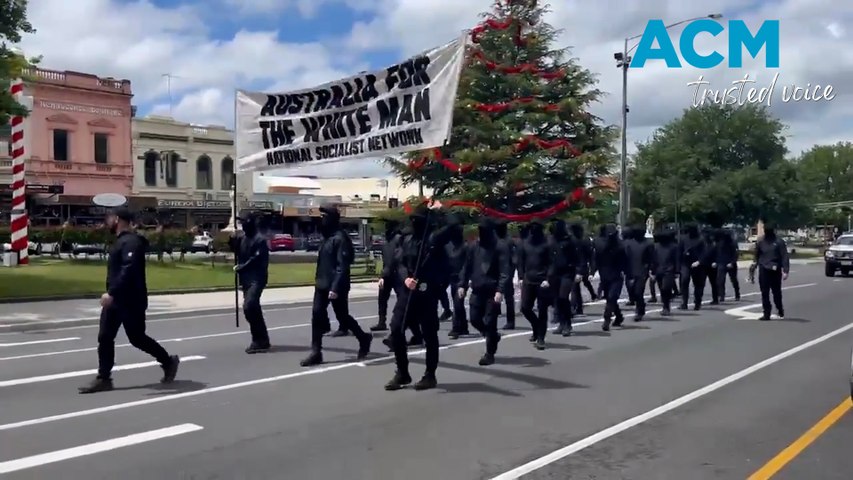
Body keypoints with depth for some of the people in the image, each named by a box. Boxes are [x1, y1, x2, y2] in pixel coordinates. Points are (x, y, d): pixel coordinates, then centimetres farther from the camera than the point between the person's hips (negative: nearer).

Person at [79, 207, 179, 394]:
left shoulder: (131, 242, -18)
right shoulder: (121, 241, 15)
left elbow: (129, 271, -29)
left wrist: (111, 293, -34)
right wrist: (111, 294, 22)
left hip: (131, 302, -10)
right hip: (114, 300, 10)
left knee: (137, 338, 0)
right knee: (105, 338, 4)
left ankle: (168, 362, 18)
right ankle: (103, 378, 9)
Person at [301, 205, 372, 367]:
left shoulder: (340, 238, -17)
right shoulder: (327, 237, 11)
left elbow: (343, 266, -22)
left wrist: (335, 288, -26)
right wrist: (318, 280, 15)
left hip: (336, 287, -8)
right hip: (322, 285, 8)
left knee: (343, 317, 4)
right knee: (317, 315, 1)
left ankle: (364, 338, 28)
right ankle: (316, 352, 5)